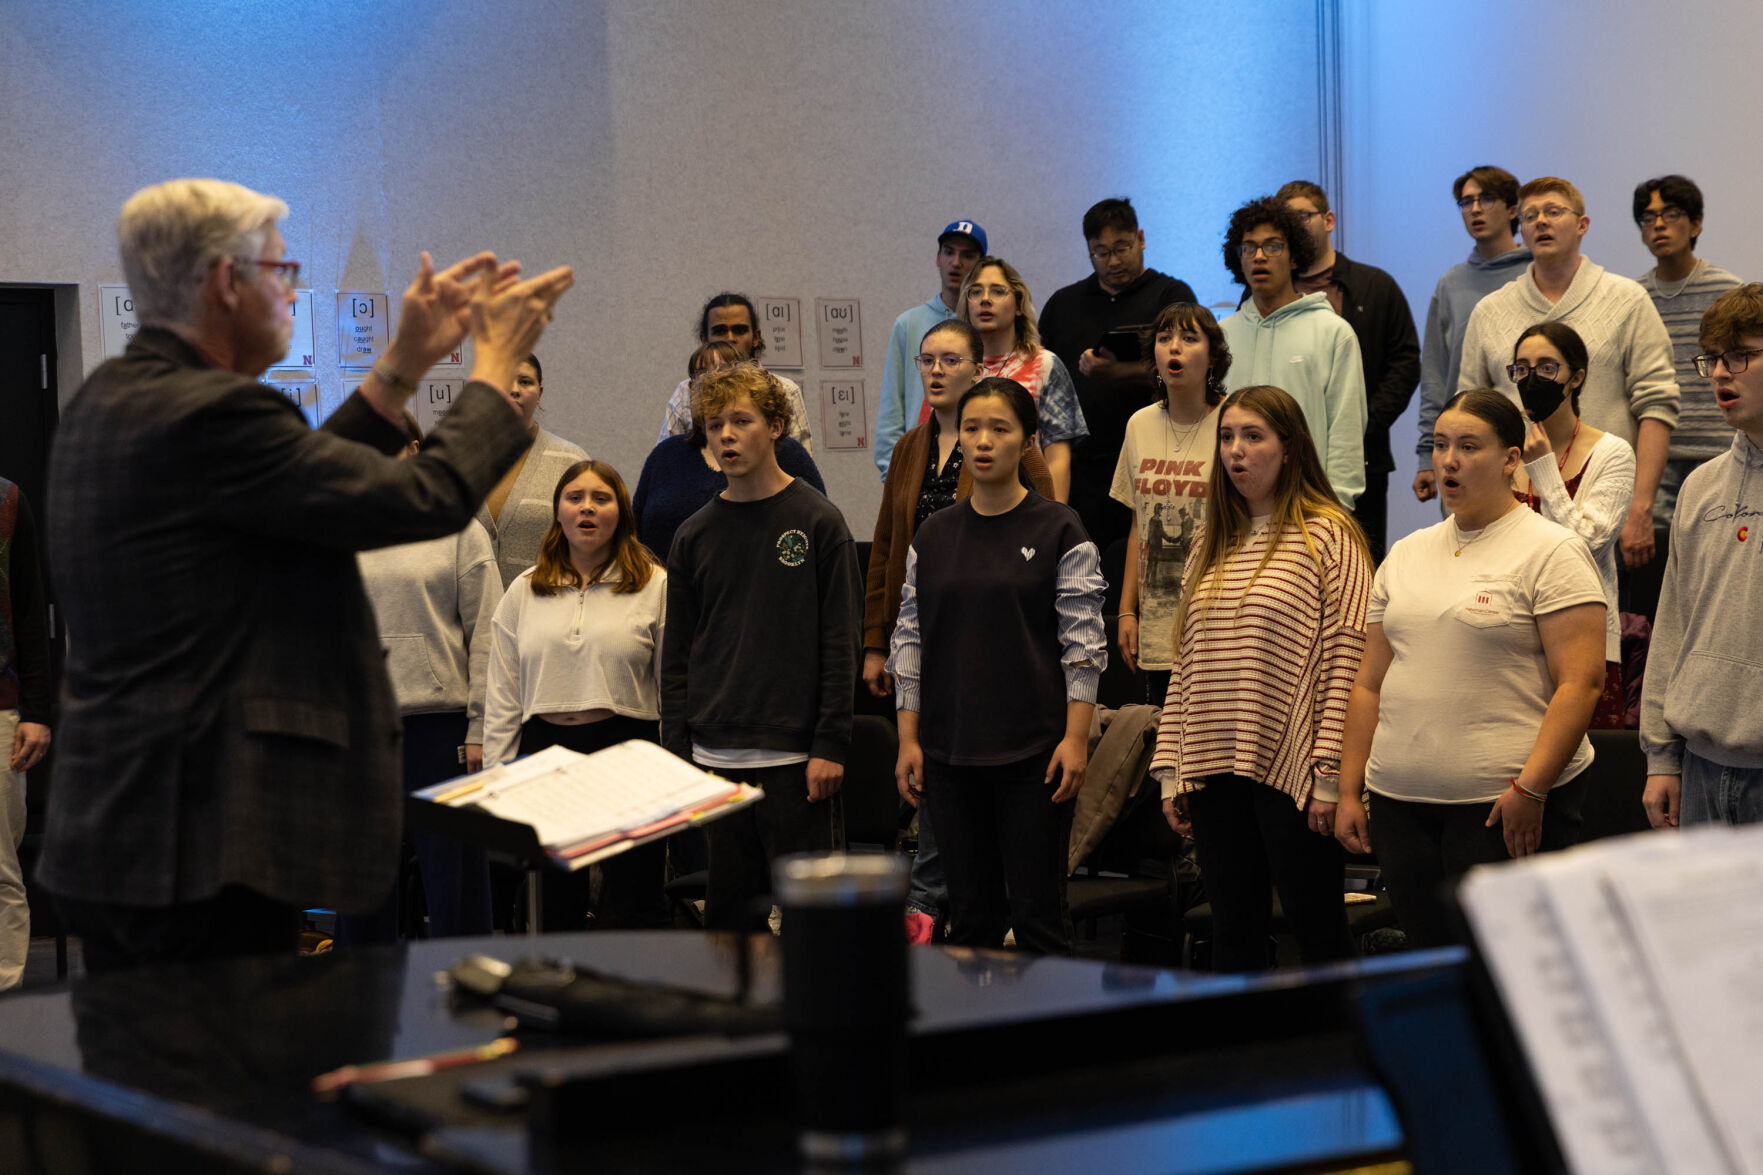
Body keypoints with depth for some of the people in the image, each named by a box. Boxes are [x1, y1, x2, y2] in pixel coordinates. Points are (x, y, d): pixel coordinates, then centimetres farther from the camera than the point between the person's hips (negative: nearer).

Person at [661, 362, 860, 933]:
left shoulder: (817, 522, -2)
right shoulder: (694, 536, 9)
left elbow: (840, 644, -4)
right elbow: (677, 655, 12)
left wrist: (830, 745, -10)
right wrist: (677, 751, 5)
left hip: (795, 755, -4)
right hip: (715, 757, 4)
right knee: (729, 910, 7)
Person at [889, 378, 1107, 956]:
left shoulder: (1058, 530, -1)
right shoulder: (933, 535, 9)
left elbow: (1082, 642, -4)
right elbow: (910, 639, 11)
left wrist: (1075, 738, -11)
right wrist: (908, 739, 6)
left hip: (1034, 753, -4)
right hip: (949, 751, 4)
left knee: (1038, 909, -1)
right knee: (969, 912, 8)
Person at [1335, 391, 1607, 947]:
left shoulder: (1551, 551, -3)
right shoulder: (1406, 555, 16)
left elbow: (1581, 683, -11)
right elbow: (1370, 684, 17)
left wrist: (1530, 788, -19)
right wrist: (1349, 790, 10)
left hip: (1507, 805, -6)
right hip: (1400, 799, 6)